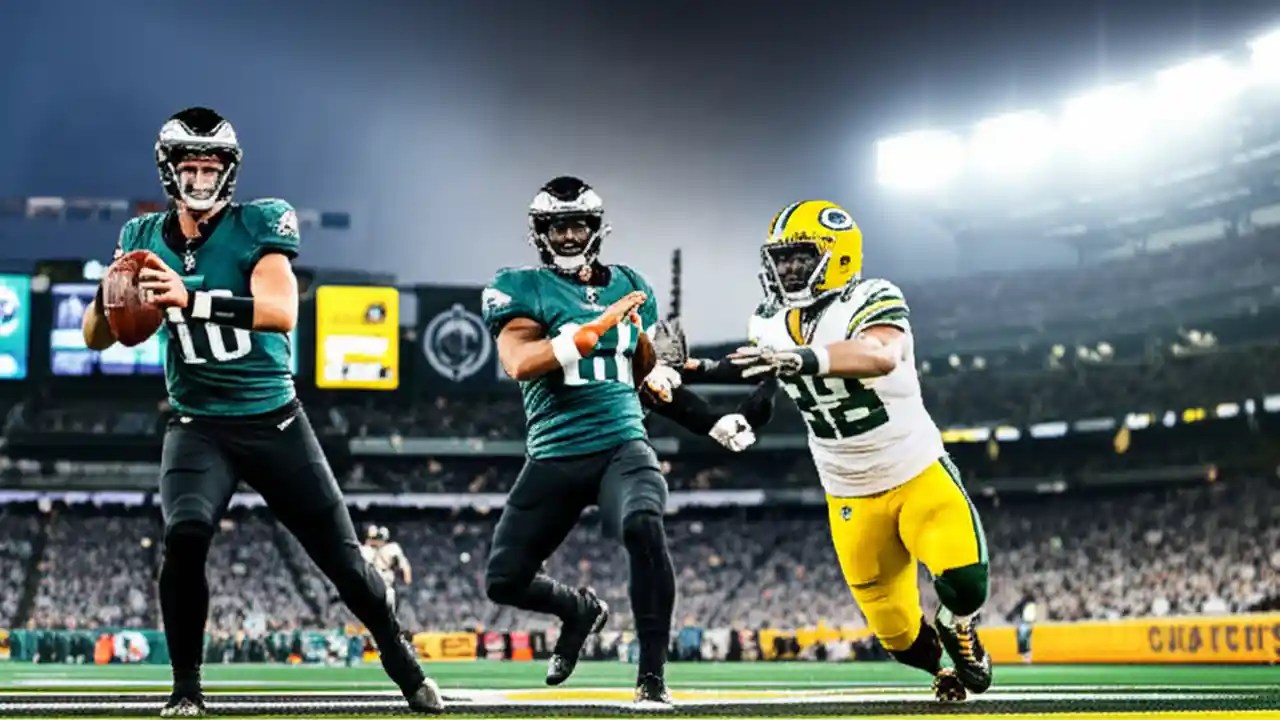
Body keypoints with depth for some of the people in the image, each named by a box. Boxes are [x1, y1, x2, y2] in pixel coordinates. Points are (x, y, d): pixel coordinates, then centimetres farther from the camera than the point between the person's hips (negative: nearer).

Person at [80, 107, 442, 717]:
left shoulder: (258, 225, -11)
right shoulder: (144, 237, 1)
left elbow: (283, 312, -28)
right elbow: (96, 338, 2)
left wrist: (191, 299, -41)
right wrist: (110, 292, -21)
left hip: (275, 423, -1)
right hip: (198, 427, 1)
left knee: (342, 556, 6)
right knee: (185, 536, -26)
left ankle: (403, 664, 30)